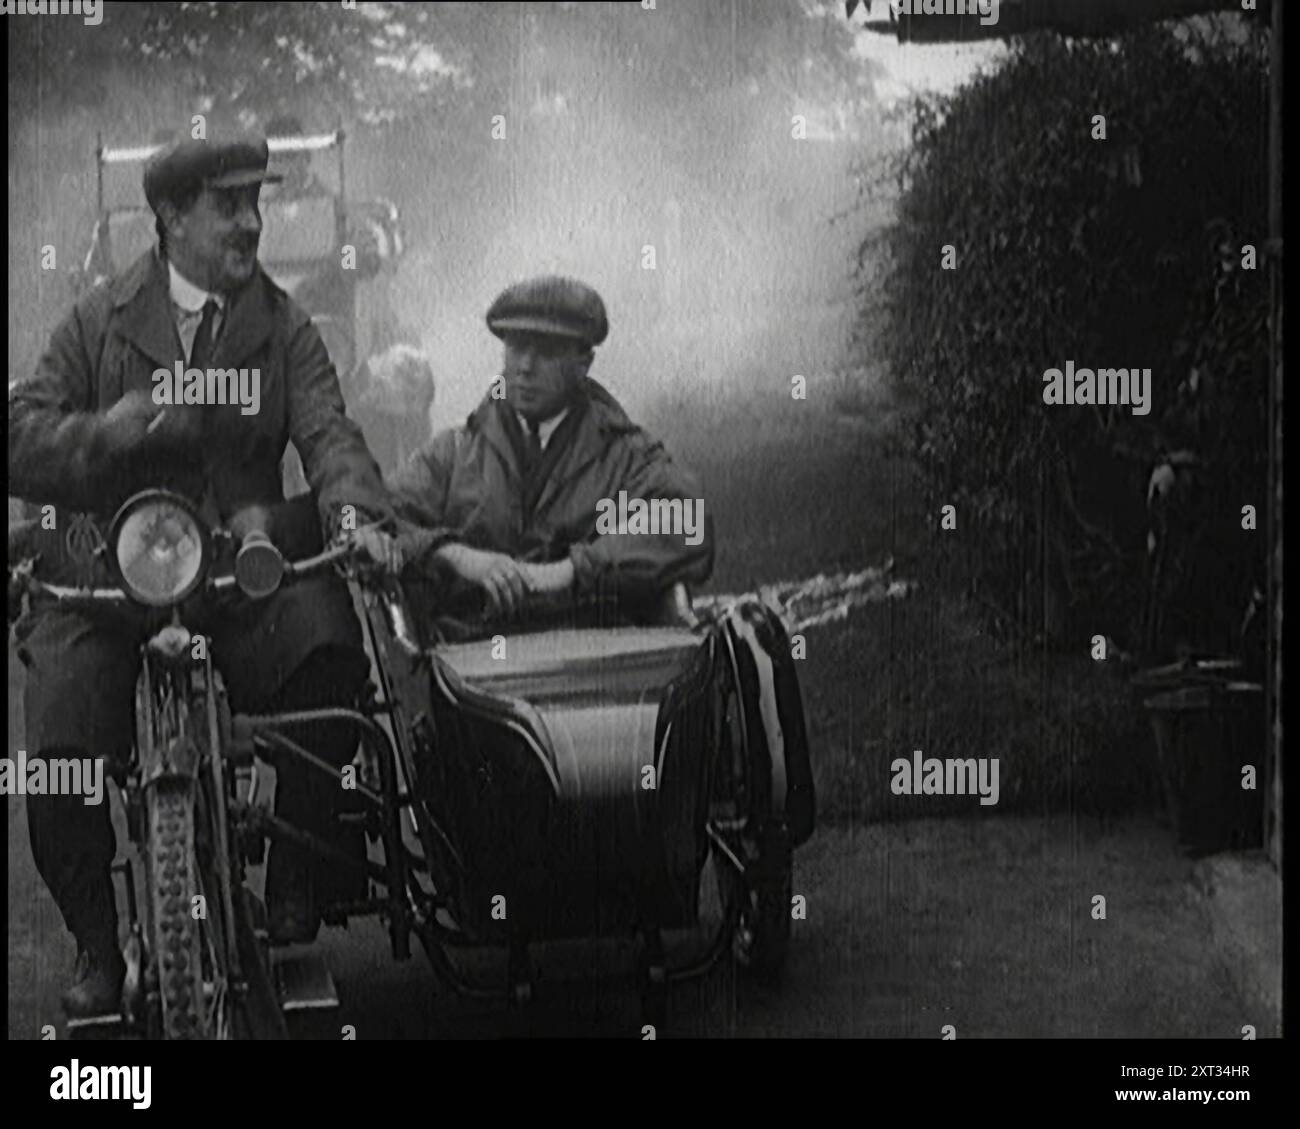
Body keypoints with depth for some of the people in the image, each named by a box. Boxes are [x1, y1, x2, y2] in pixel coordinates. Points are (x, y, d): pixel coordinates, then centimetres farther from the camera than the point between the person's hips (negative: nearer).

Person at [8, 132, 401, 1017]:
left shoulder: (283, 329, 11)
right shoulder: (99, 324, 8)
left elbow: (329, 433, -4)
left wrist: (358, 513, -27)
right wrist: (108, 430, -21)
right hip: (104, 581, 0)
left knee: (329, 643, -30)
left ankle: (296, 881, -9)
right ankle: (96, 949, 7)